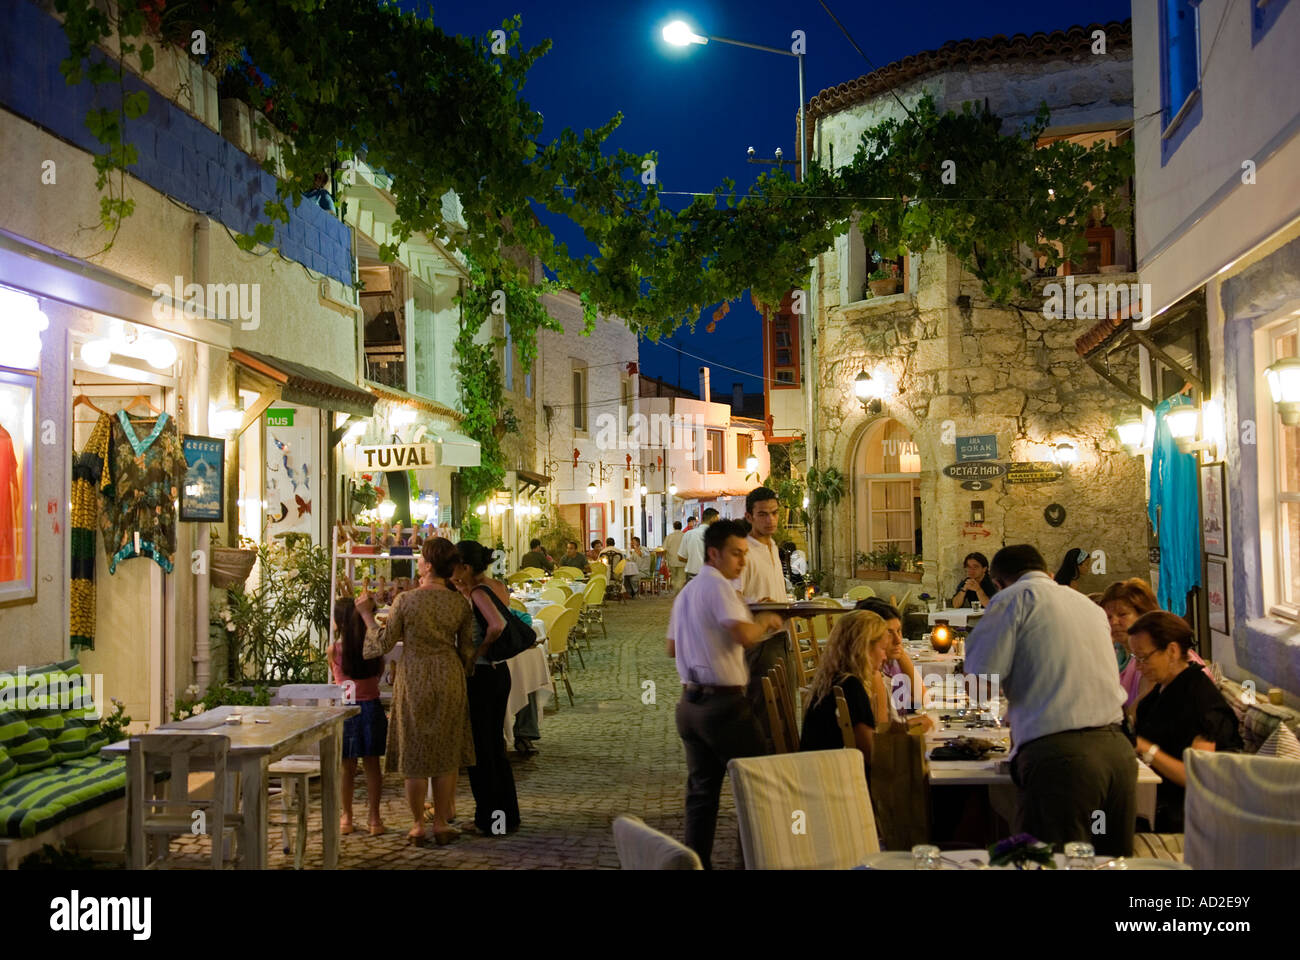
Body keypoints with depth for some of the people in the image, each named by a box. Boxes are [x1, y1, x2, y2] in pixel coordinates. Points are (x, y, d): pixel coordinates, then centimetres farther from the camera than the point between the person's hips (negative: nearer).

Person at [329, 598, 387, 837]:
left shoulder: (334, 650, -7)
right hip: (371, 707, 1)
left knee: (347, 766, 8)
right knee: (372, 764, 6)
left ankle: (346, 817, 17)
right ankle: (374, 818, 10)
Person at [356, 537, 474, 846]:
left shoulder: (405, 601, -13)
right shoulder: (460, 604, -5)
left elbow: (383, 643, -6)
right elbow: (466, 650, 2)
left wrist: (367, 614, 7)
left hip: (414, 678, -2)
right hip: (449, 678, 2)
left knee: (414, 753, 9)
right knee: (446, 753, 12)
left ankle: (417, 826, 16)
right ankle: (442, 823, 17)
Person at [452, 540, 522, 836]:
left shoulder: (478, 593, -18)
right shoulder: (500, 587, 6)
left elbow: (497, 626, -33)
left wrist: (478, 652, -19)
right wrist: (463, 591, 11)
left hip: (479, 675, -9)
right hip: (501, 671, 9)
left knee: (479, 749, 4)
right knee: (496, 745, 18)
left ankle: (488, 820, 13)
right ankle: (508, 815, 26)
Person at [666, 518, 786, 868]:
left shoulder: (686, 592, 16)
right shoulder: (718, 586, -12)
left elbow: (672, 648, 23)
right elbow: (745, 635, -25)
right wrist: (765, 621, -6)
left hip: (690, 702, 9)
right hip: (723, 703, -9)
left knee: (701, 789, 12)